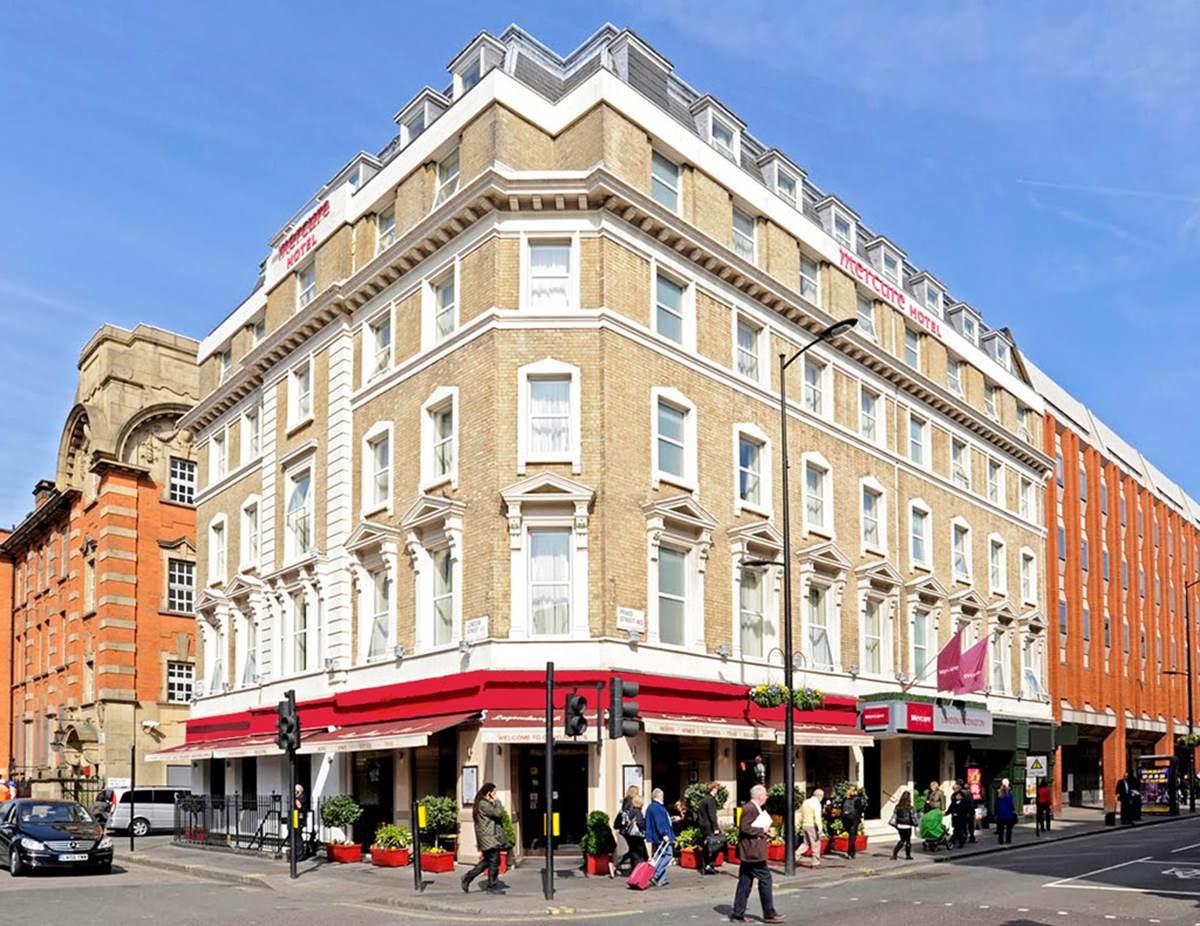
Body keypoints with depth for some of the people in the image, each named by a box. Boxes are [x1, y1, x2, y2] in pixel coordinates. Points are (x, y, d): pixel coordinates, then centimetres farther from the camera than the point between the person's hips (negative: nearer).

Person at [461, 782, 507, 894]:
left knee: (487, 861, 16)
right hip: (490, 838, -10)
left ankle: (468, 877, 17)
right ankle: (492, 887, 8)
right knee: (494, 862, -1)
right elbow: (498, 813, -21)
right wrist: (496, 802, -10)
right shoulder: (484, 804, -17)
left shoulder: (485, 804, 16)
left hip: (487, 838, 10)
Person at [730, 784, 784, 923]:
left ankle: (738, 914, 13)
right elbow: (744, 828, -23)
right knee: (765, 879, -3)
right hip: (753, 852, -10)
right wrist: (762, 830, -15)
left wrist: (765, 833, 12)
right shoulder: (750, 808, -16)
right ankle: (769, 914, 5)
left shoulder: (753, 808, 16)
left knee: (745, 882, 11)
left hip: (748, 853, 10)